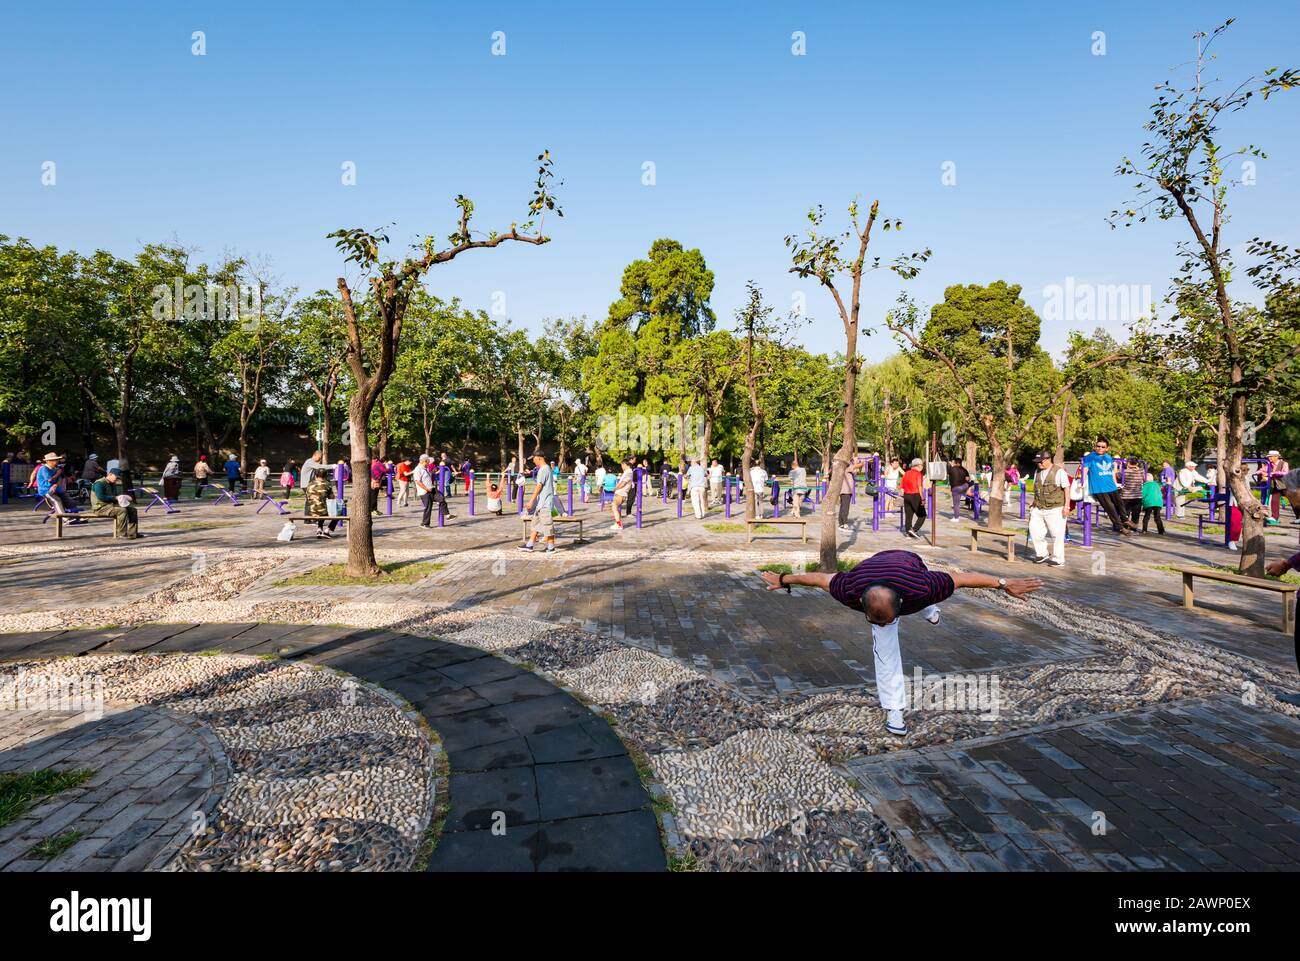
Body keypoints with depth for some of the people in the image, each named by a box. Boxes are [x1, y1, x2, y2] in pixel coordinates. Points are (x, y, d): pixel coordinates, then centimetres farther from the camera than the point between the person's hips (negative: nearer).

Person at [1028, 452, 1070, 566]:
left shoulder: (1059, 471, -7)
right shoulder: (1037, 472, 13)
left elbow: (1067, 489, -9)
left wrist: (1066, 506, -14)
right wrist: (1034, 505, 19)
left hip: (1055, 509, -6)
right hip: (1038, 509, 6)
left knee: (1057, 535, -1)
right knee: (1034, 530, -1)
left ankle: (1058, 560, 8)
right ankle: (1041, 554, 16)